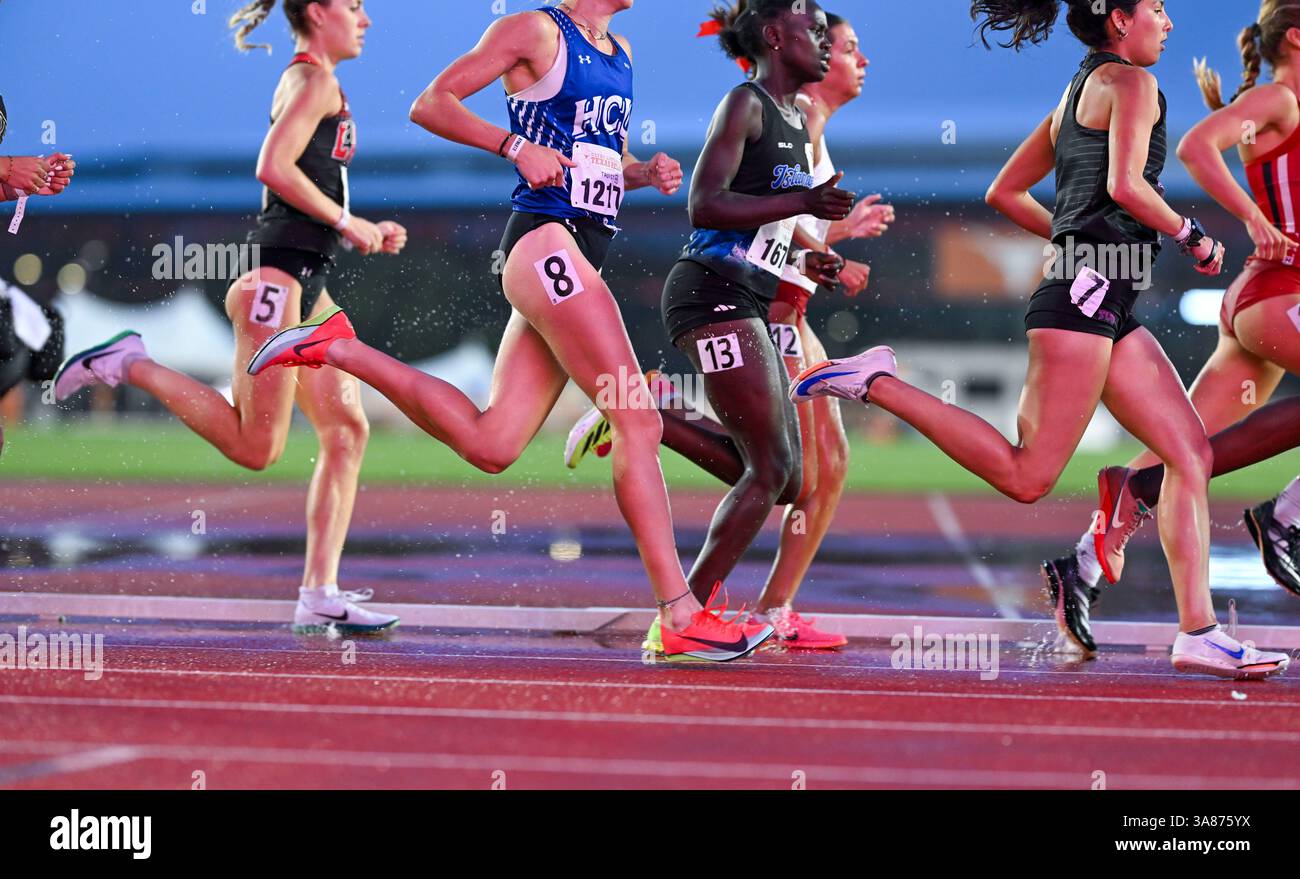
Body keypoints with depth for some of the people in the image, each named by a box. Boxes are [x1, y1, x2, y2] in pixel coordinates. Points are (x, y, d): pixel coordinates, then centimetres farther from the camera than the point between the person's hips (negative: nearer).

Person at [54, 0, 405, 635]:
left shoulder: (313, 84, 23)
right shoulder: (313, 80, -6)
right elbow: (273, 167, -19)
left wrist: (368, 238, 14)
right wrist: (346, 221, -12)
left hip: (305, 283, 10)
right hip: (277, 270, -10)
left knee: (347, 431, 3)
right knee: (255, 447, -11)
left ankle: (319, 596, 0)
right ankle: (128, 364, -1)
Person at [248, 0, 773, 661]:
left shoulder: (619, 54, 21)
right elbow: (430, 104, -4)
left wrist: (647, 173, 10)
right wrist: (518, 146, -16)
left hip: (576, 262, 9)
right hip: (545, 239, -9)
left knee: (489, 444, 0)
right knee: (638, 423, -13)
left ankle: (337, 349, 12)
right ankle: (681, 616, -12)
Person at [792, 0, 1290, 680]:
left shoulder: (1076, 94, 23)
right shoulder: (1131, 82, -4)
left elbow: (1004, 192, 24)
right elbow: (1125, 185, -20)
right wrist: (1192, 236, -6)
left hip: (1108, 311, 10)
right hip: (1085, 297, -10)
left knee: (1192, 455, 4)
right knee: (1027, 477, -12)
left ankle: (1198, 634, 0)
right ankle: (877, 384, -7)